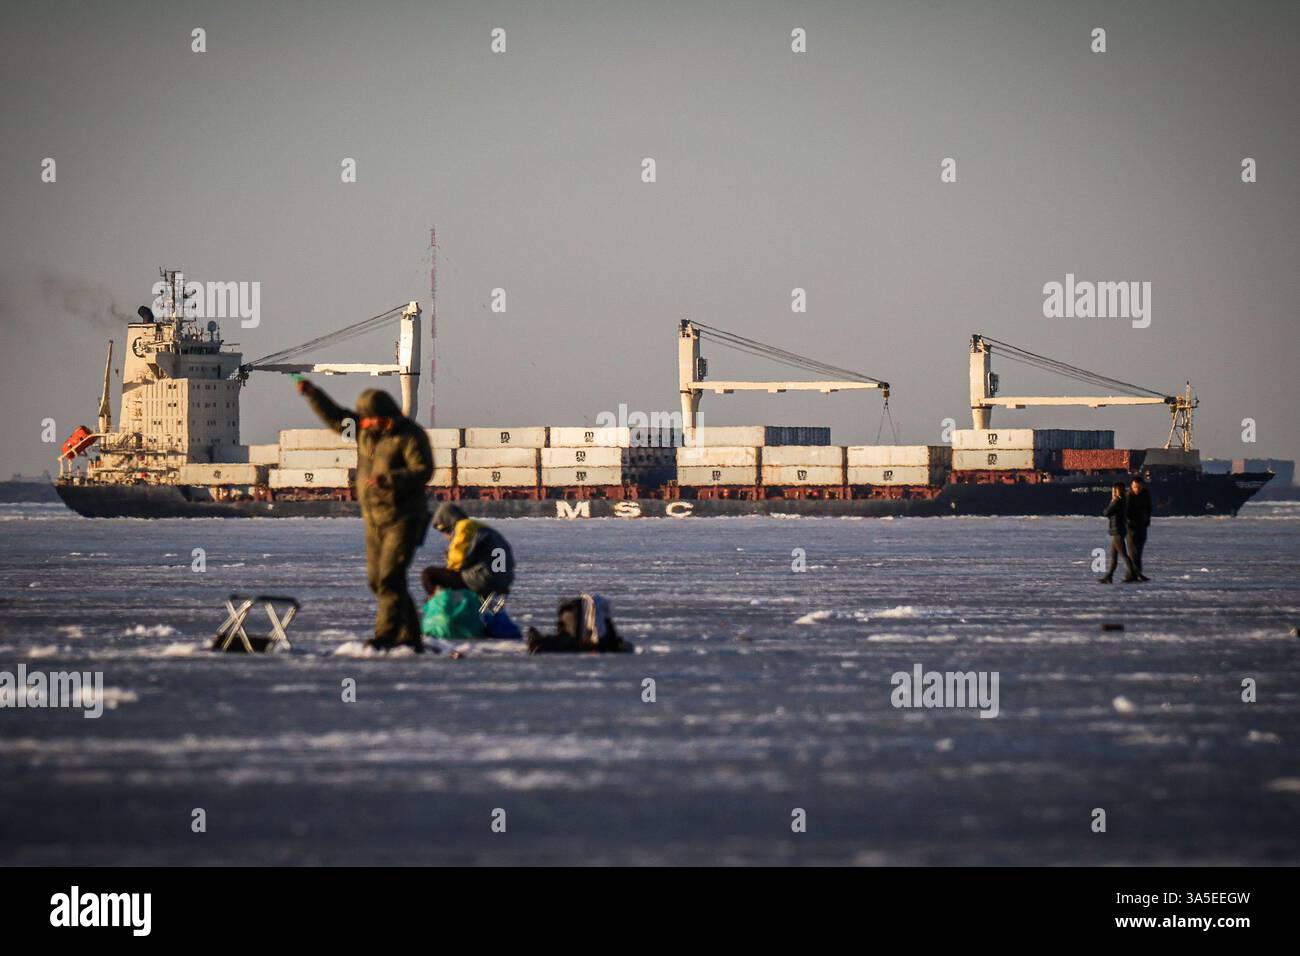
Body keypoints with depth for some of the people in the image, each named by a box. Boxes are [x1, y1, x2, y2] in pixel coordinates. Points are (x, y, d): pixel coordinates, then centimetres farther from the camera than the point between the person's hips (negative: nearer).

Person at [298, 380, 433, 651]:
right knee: (376, 578, 8)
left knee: (390, 576, -17)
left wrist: (389, 479, -31)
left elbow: (423, 471, -21)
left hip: (403, 519, -8)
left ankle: (386, 635, -20)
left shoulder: (410, 435, -13)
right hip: (374, 517, 8)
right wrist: (312, 393, 0)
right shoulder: (364, 429, 9)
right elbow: (334, 416, 13)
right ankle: (410, 635, 15)